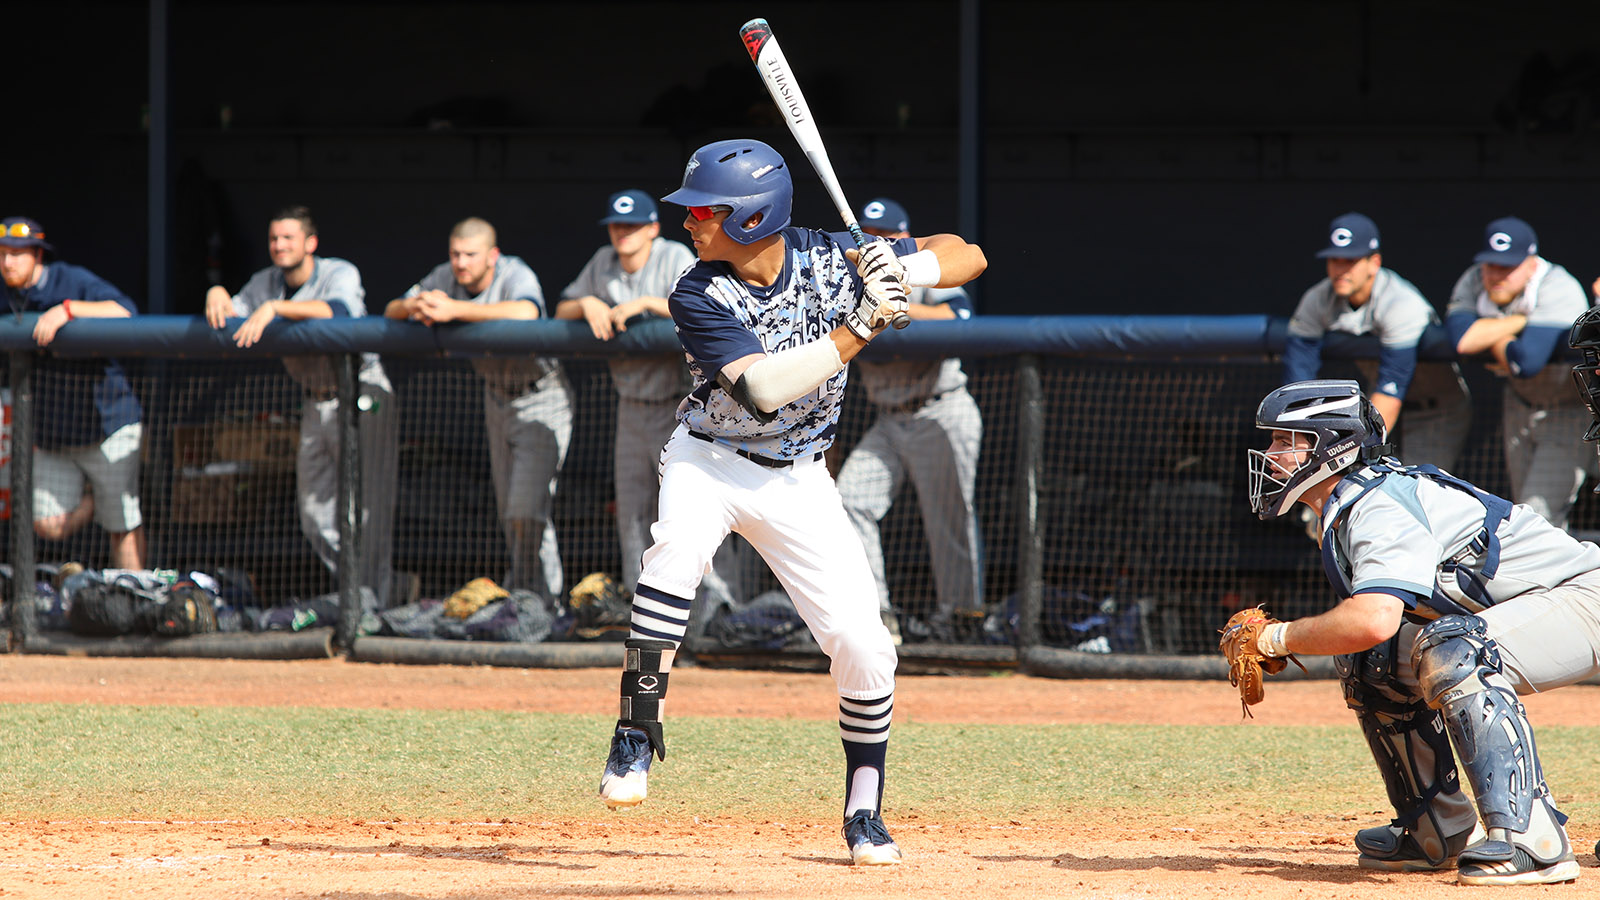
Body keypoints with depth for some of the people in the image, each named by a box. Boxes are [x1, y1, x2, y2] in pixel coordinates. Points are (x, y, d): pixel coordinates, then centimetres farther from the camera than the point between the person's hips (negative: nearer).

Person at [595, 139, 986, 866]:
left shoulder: (830, 259, -13)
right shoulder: (698, 298, -19)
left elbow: (966, 256, -8)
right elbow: (763, 388, -31)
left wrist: (906, 269, -29)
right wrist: (860, 326, -35)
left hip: (796, 479, 2)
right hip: (708, 463, -2)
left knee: (865, 649, -7)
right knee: (678, 545, -36)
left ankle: (865, 813, 13)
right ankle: (635, 738, -29)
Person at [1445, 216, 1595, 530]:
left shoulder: (1558, 291, -31)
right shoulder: (1474, 282, -12)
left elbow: (1528, 362, -43)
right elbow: (1461, 337, -31)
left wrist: (1495, 344, -22)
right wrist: (1523, 320, -29)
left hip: (1572, 408, -7)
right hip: (1521, 405, 7)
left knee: (1539, 514, -17)